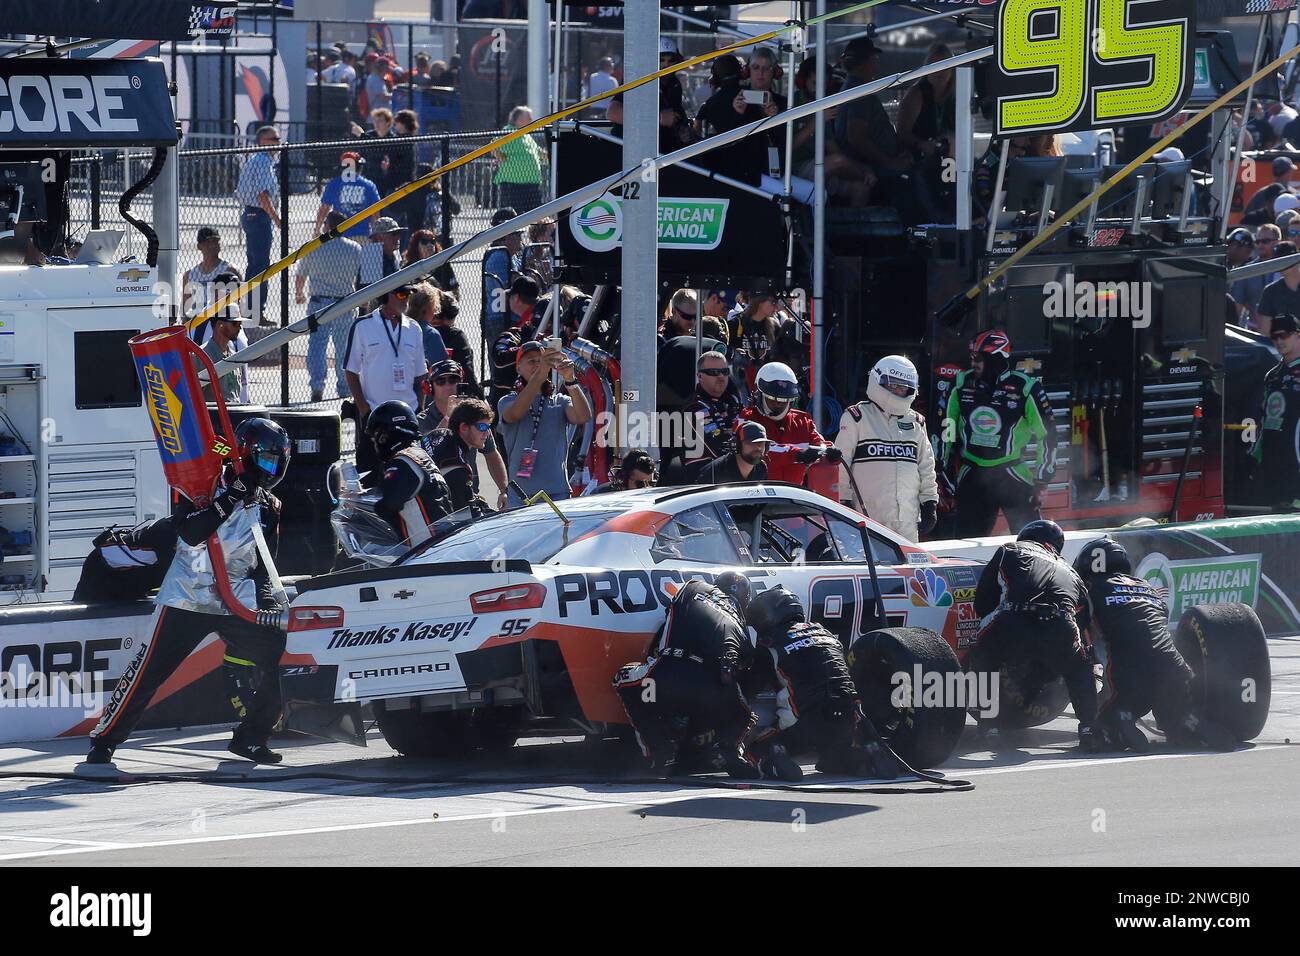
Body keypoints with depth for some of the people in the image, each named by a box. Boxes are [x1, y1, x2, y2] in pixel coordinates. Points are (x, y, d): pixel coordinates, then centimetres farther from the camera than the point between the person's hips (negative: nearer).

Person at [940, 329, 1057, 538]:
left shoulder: (1025, 387, -10)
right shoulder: (961, 384, 0)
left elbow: (1046, 434, -3)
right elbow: (946, 427, 14)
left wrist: (1042, 481, -4)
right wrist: (944, 466, 13)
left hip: (1012, 476, -3)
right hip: (972, 477, 3)